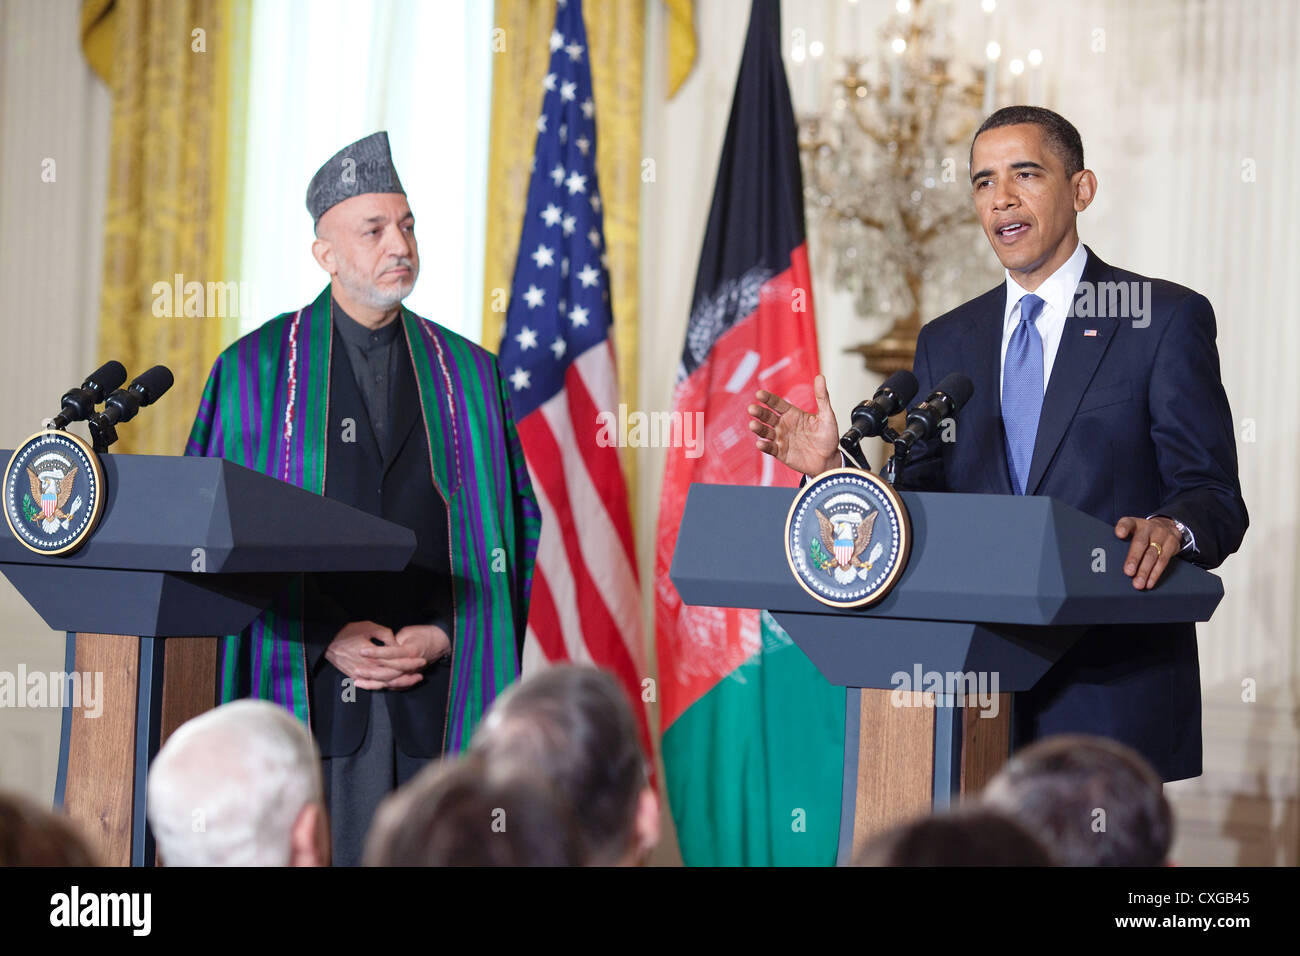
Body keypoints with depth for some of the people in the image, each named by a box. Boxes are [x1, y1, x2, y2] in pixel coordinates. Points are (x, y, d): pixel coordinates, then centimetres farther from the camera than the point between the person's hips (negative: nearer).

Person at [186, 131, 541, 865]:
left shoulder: (470, 376, 11)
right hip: (305, 687, -2)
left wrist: (445, 635, -5)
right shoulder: (253, 370, 5)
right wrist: (326, 637, -10)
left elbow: (515, 523, 10)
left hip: (440, 690, 2)